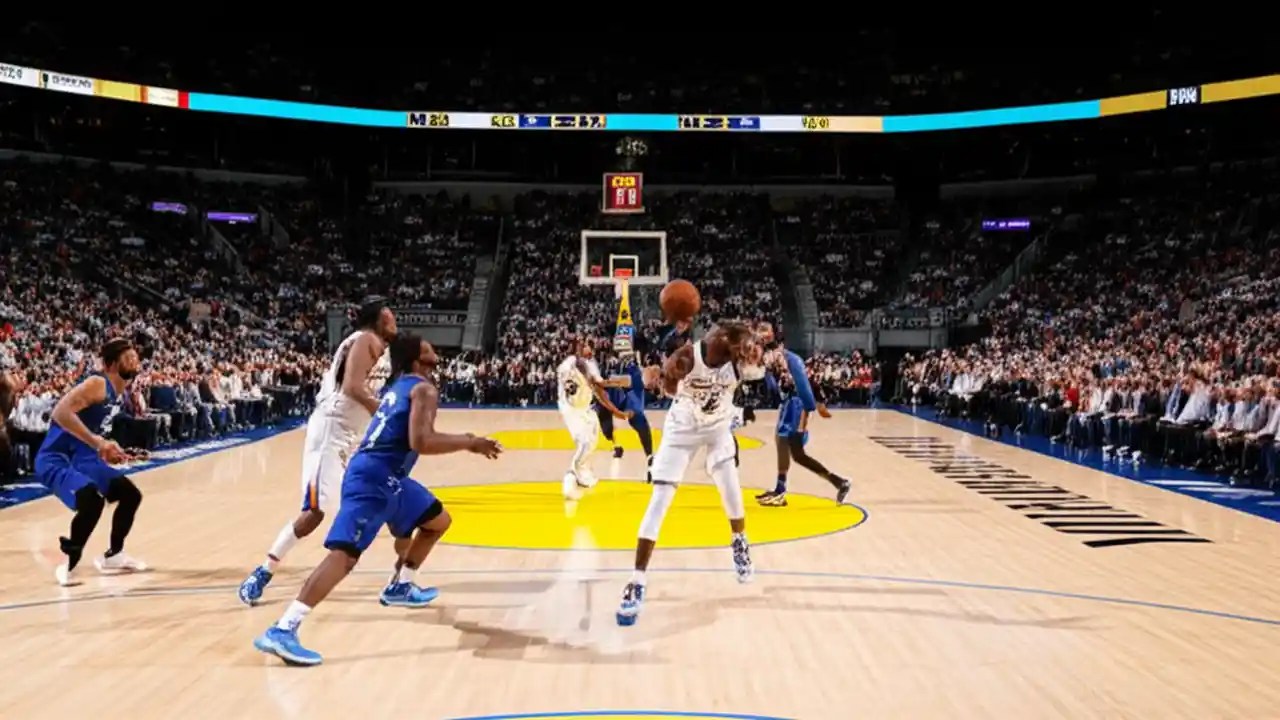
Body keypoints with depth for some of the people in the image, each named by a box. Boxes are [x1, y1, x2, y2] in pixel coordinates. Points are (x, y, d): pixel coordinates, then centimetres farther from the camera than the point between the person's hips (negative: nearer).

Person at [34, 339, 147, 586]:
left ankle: (113, 556, 29)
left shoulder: (118, 392, 10)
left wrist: (108, 451, 14)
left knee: (131, 494, 13)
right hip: (56, 459, -10)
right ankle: (68, 565, -12)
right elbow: (60, 413, -32)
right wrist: (98, 443, -36)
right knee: (92, 499, -32)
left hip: (83, 459, 10)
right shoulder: (97, 384, -19)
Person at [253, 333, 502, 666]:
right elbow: (421, 442, -21)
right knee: (345, 554, -21)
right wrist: (469, 443, -11)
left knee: (438, 520, 27)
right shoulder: (423, 388, -7)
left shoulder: (399, 386, 21)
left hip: (387, 475, 10)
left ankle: (399, 587, 36)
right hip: (373, 477, -10)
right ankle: (282, 630, -29)